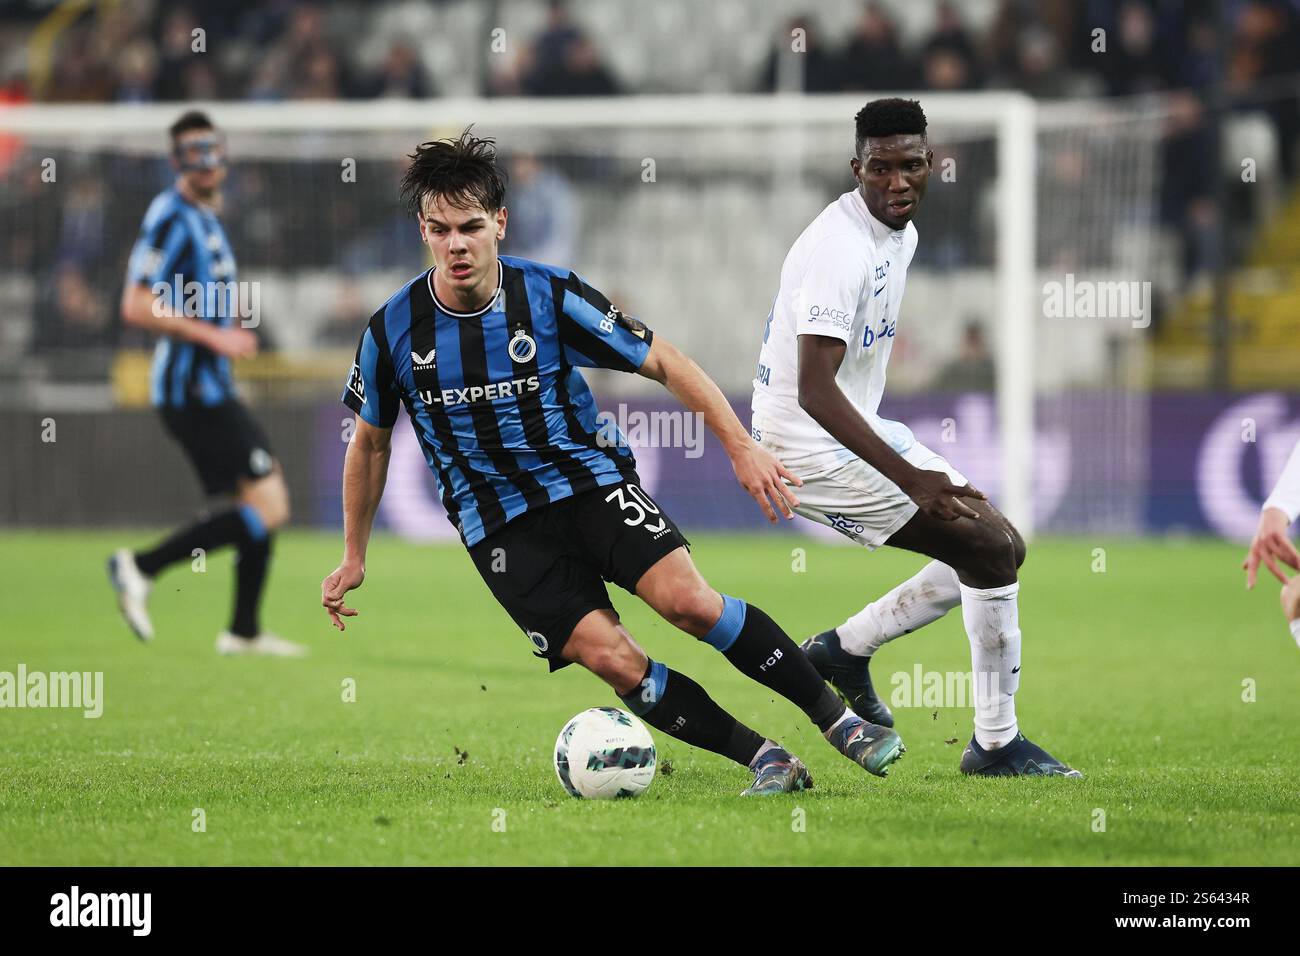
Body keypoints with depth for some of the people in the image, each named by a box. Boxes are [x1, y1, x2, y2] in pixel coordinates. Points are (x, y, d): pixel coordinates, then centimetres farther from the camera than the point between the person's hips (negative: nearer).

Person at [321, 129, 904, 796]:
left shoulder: (551, 296, -11)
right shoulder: (392, 333, -8)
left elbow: (665, 363, -3)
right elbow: (370, 443, 10)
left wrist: (741, 447, -10)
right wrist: (354, 558, 15)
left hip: (588, 479, 0)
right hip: (500, 527, 1)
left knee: (688, 601, -23)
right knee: (610, 658, -19)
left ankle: (837, 718, -9)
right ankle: (765, 760, -9)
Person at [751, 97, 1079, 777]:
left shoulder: (901, 236, 7)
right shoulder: (840, 250, -24)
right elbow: (814, 392, -32)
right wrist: (911, 479, -36)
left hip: (856, 427, 10)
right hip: (810, 446, -10)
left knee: (998, 549, 10)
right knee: (991, 547, -13)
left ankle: (845, 647, 17)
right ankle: (996, 744, -4)